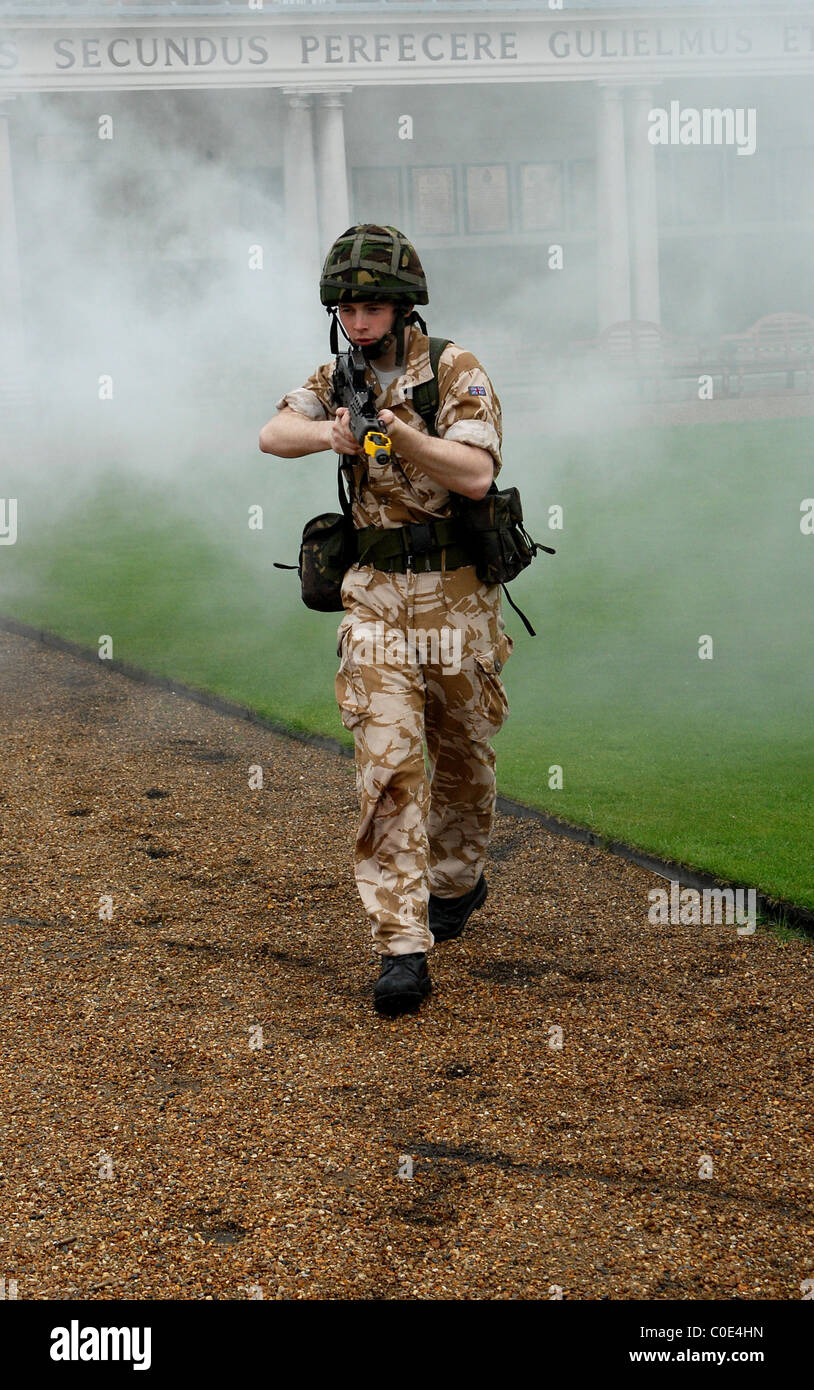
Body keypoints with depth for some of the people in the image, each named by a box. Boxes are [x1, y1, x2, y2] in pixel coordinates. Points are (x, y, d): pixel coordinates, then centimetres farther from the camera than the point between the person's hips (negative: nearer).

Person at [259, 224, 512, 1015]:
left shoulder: (455, 370, -7)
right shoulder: (338, 376, 7)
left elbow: (477, 475, -19)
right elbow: (272, 435, -7)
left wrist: (400, 431, -33)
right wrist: (327, 432, -28)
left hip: (456, 592, -2)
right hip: (376, 594, 2)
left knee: (462, 754, 13)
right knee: (386, 761, -9)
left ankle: (458, 879, 40)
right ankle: (402, 948, -11)